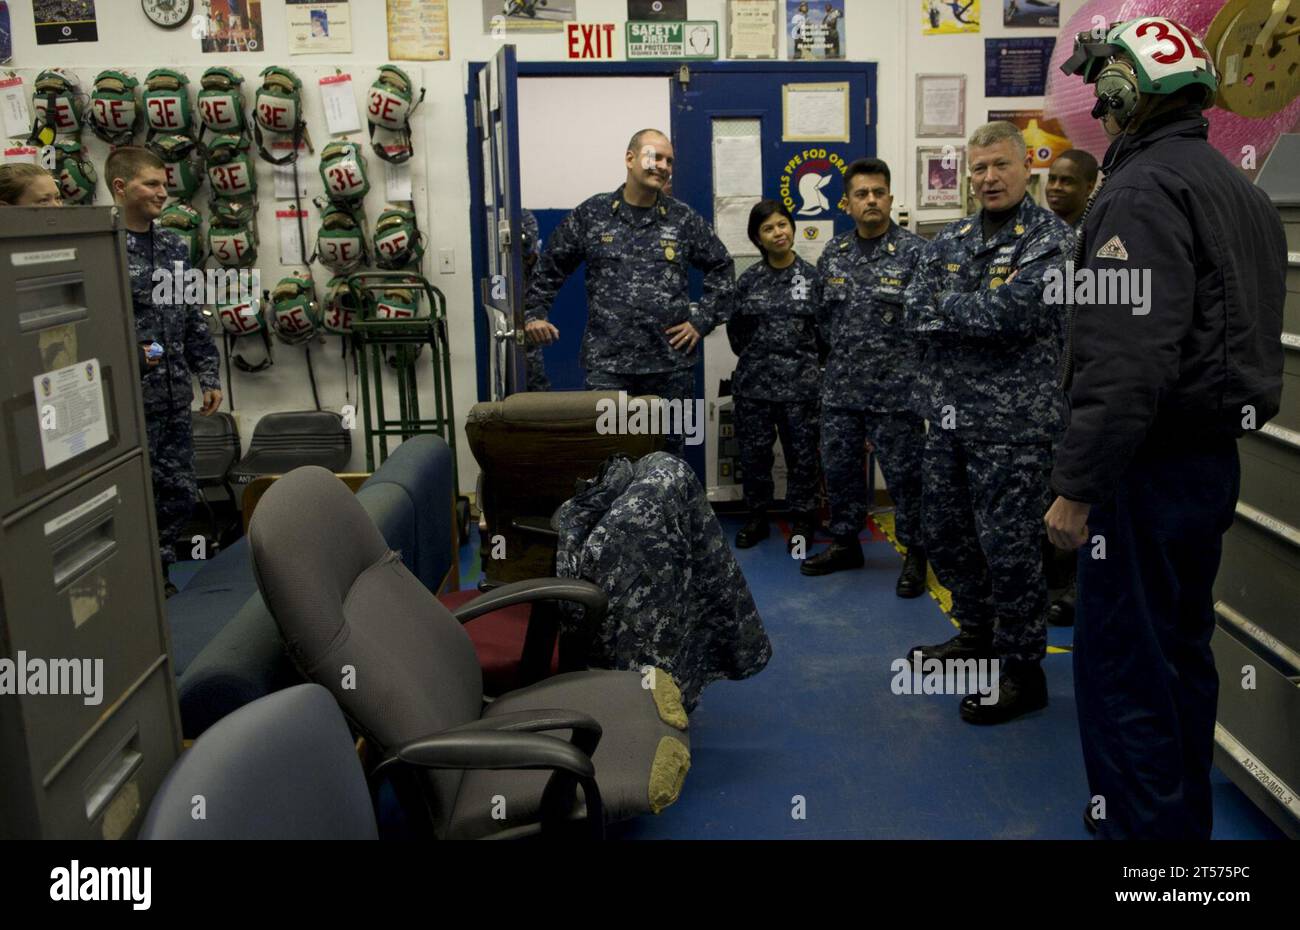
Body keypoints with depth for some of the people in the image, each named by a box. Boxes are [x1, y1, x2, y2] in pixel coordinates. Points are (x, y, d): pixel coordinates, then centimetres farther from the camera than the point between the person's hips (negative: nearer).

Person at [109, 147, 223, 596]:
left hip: (175, 398, 7)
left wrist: (209, 376, 13)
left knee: (180, 493, 13)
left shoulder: (173, 246, 10)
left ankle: (158, 574, 30)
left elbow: (193, 318, 15)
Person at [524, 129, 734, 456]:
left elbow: (721, 267, 15)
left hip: (671, 361, 2)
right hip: (607, 362, -1)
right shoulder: (591, 214, 4)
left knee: (669, 451, 9)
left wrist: (702, 321, 7)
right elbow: (550, 267, 13)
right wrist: (535, 314, 4)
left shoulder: (684, 220, 7)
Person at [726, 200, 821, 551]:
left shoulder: (813, 277, 1)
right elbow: (735, 331, 12)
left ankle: (802, 519, 19)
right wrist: (755, 359, 10)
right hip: (754, 381, 2)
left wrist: (806, 363, 5)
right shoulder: (748, 280, 4)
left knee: (802, 453, 4)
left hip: (801, 383, -1)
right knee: (753, 452, 7)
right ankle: (757, 516, 22)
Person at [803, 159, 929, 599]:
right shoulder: (833, 253, 9)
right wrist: (840, 355, 13)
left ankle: (915, 554, 18)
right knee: (839, 467, 13)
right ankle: (845, 543, 31)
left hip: (896, 389, -5)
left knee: (904, 474, 2)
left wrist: (907, 365, -7)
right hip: (840, 388, 5)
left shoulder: (914, 251, -7)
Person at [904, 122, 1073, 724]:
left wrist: (947, 307, -9)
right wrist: (983, 316, -13)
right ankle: (977, 635, 37)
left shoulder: (1049, 238, -7)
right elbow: (916, 311, 1)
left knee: (1008, 546, -2)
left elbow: (1015, 312, -22)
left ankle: (1022, 670, 13)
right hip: (949, 413, 7)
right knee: (945, 534, 17)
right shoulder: (951, 239, 13)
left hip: (1012, 422, -7)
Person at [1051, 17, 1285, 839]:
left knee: (1122, 669, -1)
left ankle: (1145, 828, 9)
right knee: (1181, 649, 21)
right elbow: (1238, 331, 16)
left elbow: (1126, 363, -25)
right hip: (1215, 458, 10)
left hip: (1151, 467, -10)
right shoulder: (1240, 190, 16)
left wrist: (1076, 488, -22)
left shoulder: (1143, 192, -15)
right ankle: (1184, 815, 36)